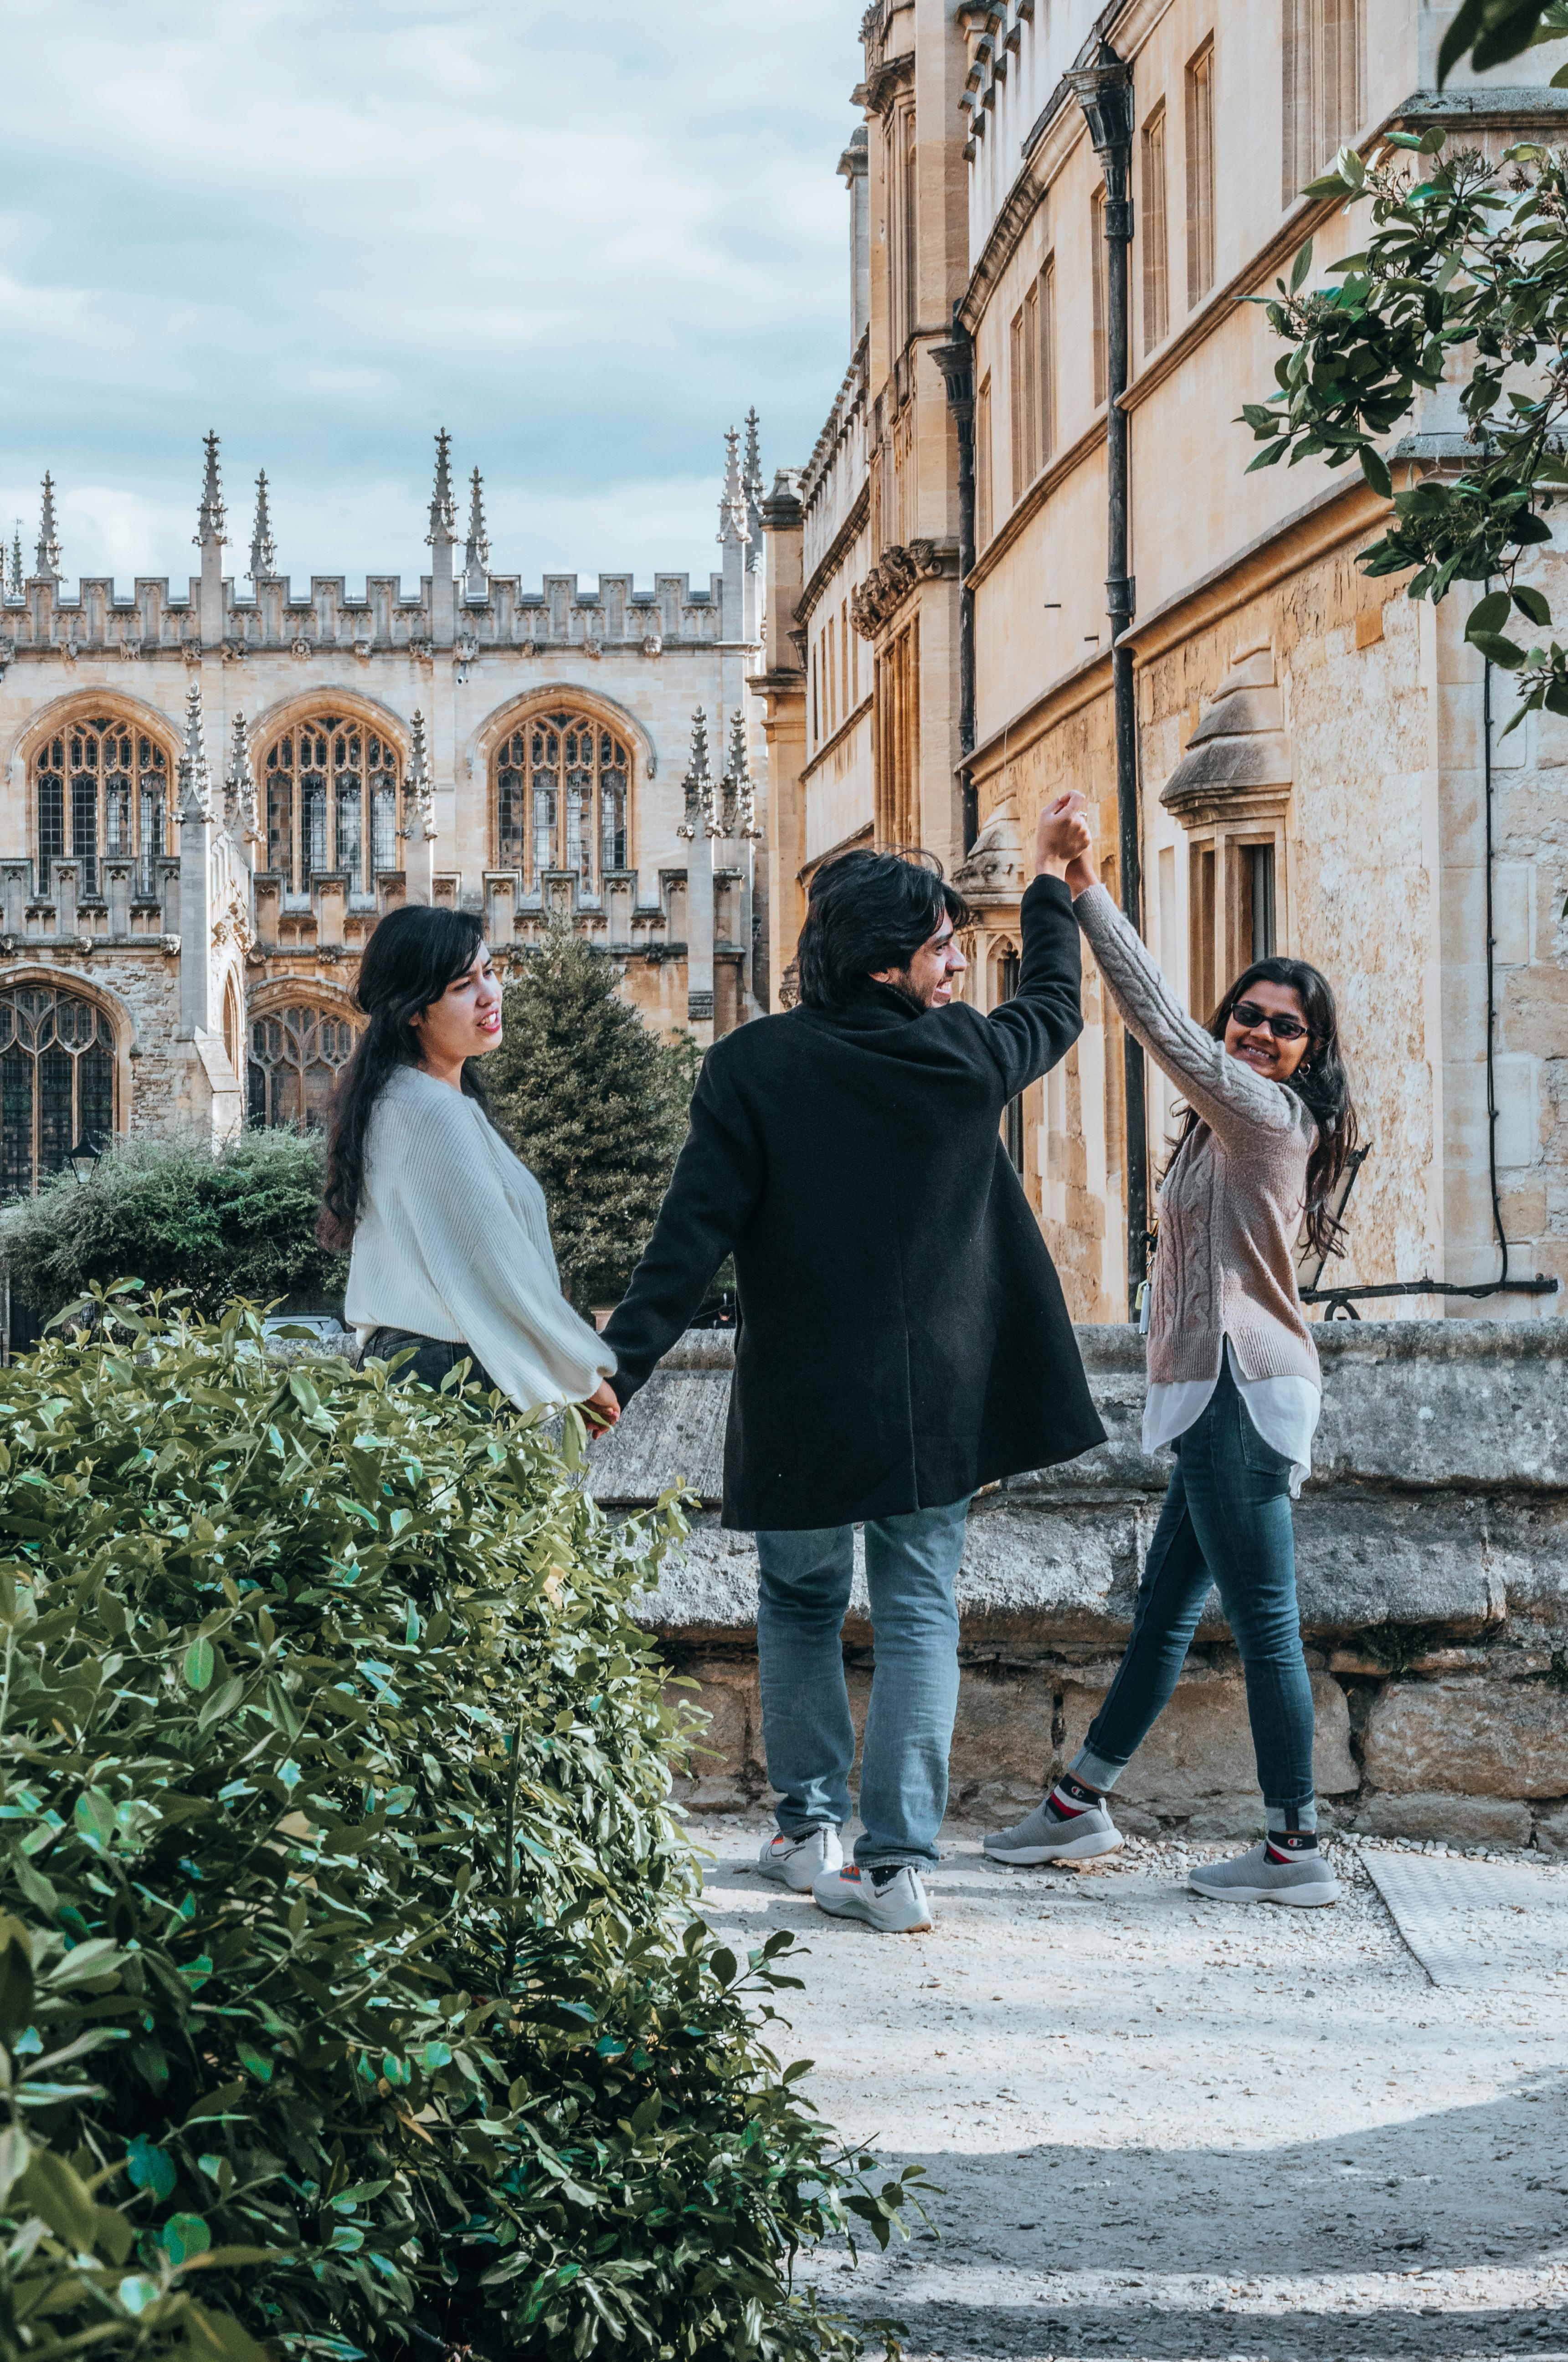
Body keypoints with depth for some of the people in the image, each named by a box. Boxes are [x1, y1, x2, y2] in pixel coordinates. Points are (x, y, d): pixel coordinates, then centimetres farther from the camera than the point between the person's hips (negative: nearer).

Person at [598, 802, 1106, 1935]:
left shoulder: (754, 1067, -9)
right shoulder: (966, 1058, -3)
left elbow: (692, 1237, -13)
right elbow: (1057, 1007, 21)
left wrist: (618, 1369, -11)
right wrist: (1052, 881, 33)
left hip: (803, 1406, 0)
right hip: (937, 1399, 1)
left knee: (801, 1609, 18)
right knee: (920, 1618, 5)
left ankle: (810, 1826, 21)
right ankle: (898, 1860, -2)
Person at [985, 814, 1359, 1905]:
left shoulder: (1271, 1114, -12)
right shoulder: (1241, 1128, 18)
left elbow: (1161, 1023, -19)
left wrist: (1088, 894, -18)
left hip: (1243, 1393, -10)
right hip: (1226, 1400, 10)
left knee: (1265, 1622, -6)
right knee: (1164, 1609, 16)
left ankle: (1298, 1849, -2)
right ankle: (1081, 1802, 26)